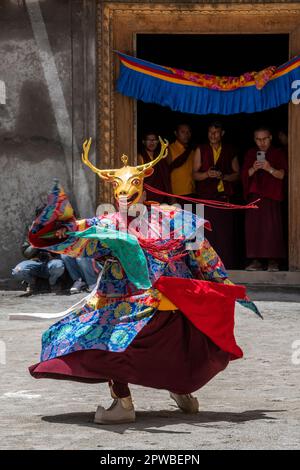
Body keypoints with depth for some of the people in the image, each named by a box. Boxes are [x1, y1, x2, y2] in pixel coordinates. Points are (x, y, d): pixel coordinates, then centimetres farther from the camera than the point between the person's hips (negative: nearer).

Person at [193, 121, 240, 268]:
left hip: (225, 197, 0)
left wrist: (223, 176, -7)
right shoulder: (200, 150, 10)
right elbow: (195, 174, 8)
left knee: (226, 232, -4)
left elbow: (236, 174, 13)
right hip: (206, 196, 0)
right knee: (208, 232, -7)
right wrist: (207, 174, -12)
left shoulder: (230, 151, 11)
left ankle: (227, 265, -1)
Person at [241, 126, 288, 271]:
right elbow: (244, 175, 9)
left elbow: (282, 175, -3)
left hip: (272, 195, -3)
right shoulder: (251, 154, 16)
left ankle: (273, 261, -10)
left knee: (272, 226, -11)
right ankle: (256, 260, -4)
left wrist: (270, 169, -21)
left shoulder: (278, 153, 6)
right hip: (254, 195, 3)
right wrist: (253, 169, -12)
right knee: (254, 227, -5)